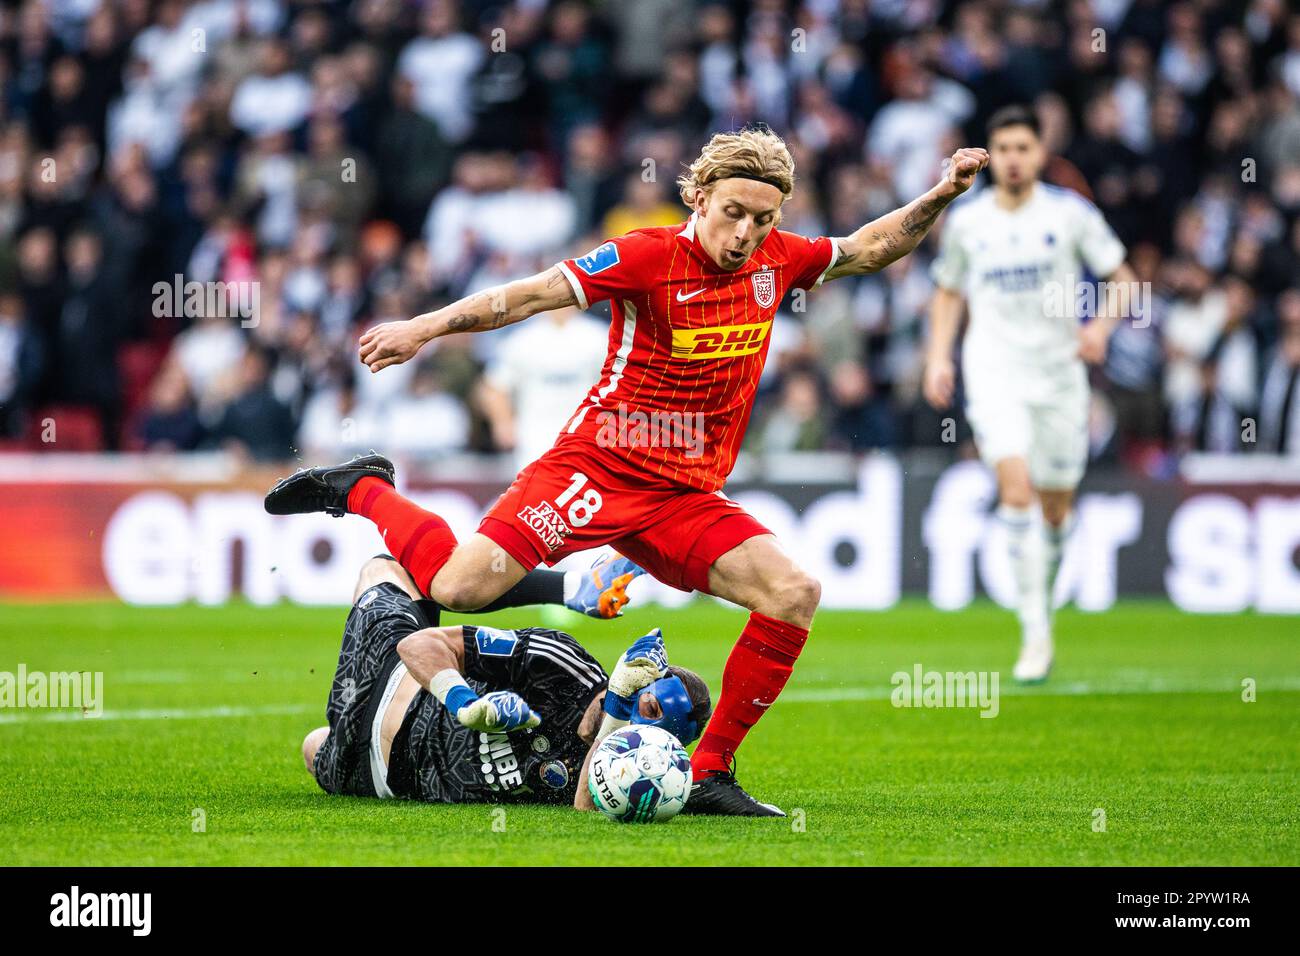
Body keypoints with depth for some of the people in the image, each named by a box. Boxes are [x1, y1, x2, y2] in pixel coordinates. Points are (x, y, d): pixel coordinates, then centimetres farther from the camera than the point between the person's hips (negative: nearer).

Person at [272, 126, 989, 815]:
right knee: (460, 587, -19)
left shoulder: (775, 259, 6)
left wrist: (938, 198, 10)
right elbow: (535, 294, -13)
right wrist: (425, 328, -18)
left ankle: (709, 772, -4)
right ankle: (362, 490, 12)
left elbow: (866, 250, 23)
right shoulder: (648, 256, -12)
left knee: (795, 594, -13)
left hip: (688, 499, 6)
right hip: (598, 467, -6)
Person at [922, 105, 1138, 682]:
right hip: (994, 370, -1)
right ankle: (1035, 633, -22)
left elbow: (1123, 280, 5)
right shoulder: (965, 221, 5)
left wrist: (1102, 326, -14)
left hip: (1058, 369, 1)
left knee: (1056, 509, 6)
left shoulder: (1071, 213, 0)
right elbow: (948, 290, 20)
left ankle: (1042, 598, 37)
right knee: (1016, 485, -22)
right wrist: (938, 356, 7)